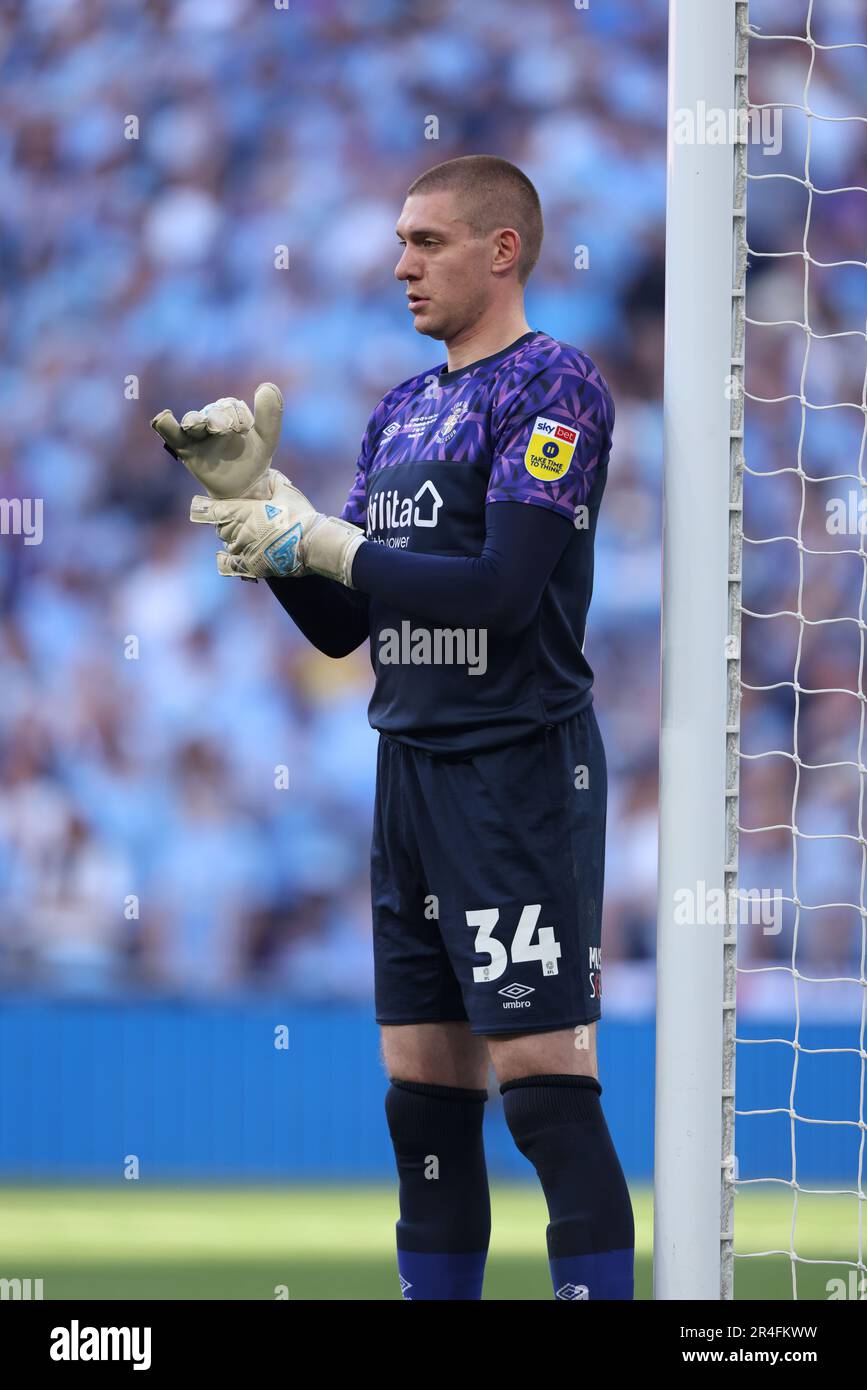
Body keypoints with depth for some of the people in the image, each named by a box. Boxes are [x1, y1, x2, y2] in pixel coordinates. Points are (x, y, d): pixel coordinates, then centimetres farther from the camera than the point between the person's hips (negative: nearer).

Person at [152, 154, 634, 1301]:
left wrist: (315, 539, -15)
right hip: (412, 767, 8)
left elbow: (504, 588, -19)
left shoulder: (556, 387, -8)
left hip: (522, 767, -8)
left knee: (541, 1077, -11)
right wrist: (254, 495, 5)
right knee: (424, 1081, 7)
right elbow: (344, 625, 17)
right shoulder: (401, 412, 16)